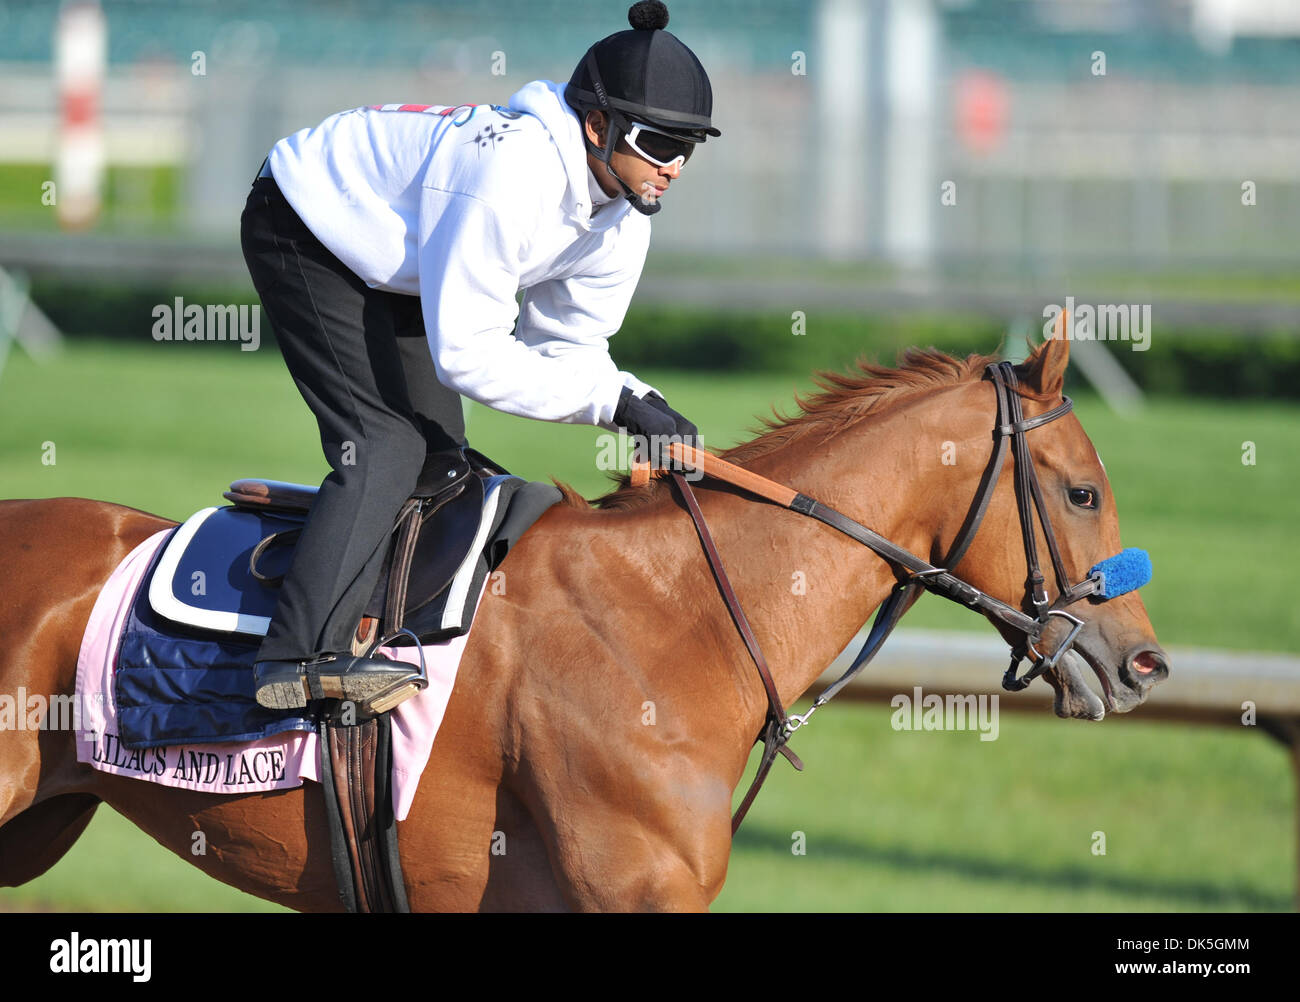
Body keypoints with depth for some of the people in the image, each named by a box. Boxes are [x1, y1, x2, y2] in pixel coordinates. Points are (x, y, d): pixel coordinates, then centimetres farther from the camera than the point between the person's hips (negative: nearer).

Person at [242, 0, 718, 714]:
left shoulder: (621, 219, -11)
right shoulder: (510, 172, -39)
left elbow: (565, 347, -3)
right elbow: (463, 352, -36)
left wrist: (638, 401, -24)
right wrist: (612, 402, -36)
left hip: (393, 268, 10)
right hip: (302, 232, -10)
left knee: (438, 453, 6)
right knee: (388, 440, -21)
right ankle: (302, 656, -27)